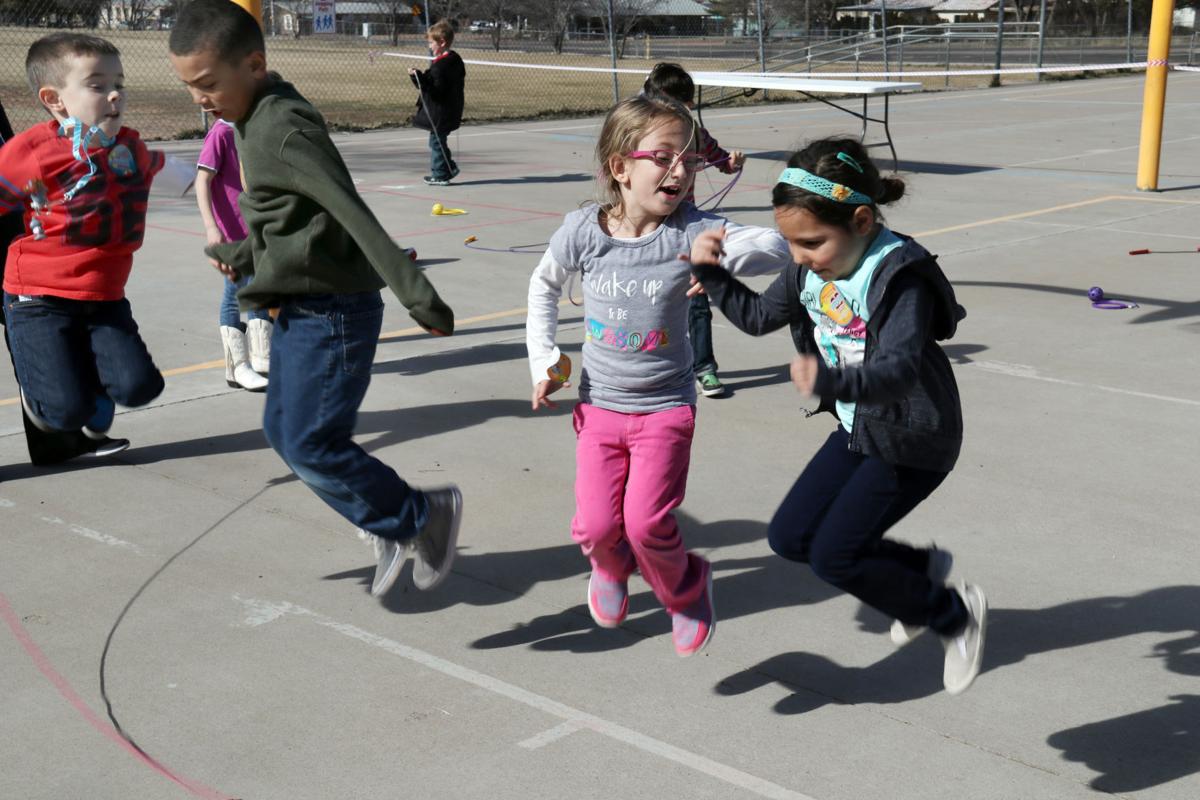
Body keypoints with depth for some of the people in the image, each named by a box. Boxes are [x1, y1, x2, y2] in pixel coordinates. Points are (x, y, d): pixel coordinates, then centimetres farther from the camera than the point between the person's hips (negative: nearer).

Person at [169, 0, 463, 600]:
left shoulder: (283, 131, -21)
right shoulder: (259, 122, 9)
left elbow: (356, 217, -26)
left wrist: (420, 301, -29)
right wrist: (244, 255, 32)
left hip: (331, 312, -10)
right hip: (301, 308, 10)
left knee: (310, 446, -7)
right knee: (284, 432, 15)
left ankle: (423, 516, 10)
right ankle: (392, 527, 24)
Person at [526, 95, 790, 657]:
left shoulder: (690, 230, -15)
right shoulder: (583, 230, -10)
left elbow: (777, 247, -25)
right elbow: (544, 286, 10)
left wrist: (724, 255, -44)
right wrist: (544, 360, 6)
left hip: (665, 406, -2)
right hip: (599, 405, 2)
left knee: (646, 522, -12)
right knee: (595, 527, -1)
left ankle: (685, 589, 21)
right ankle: (611, 567, 37)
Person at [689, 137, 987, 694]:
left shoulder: (900, 276, -29)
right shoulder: (810, 270, -5)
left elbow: (898, 369, -42)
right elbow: (758, 316, 11)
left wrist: (831, 381, -60)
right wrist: (712, 274, -3)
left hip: (914, 442, -9)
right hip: (859, 429, 9)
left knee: (833, 555, -10)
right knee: (789, 537, 9)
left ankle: (955, 615, 12)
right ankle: (922, 569, 28)